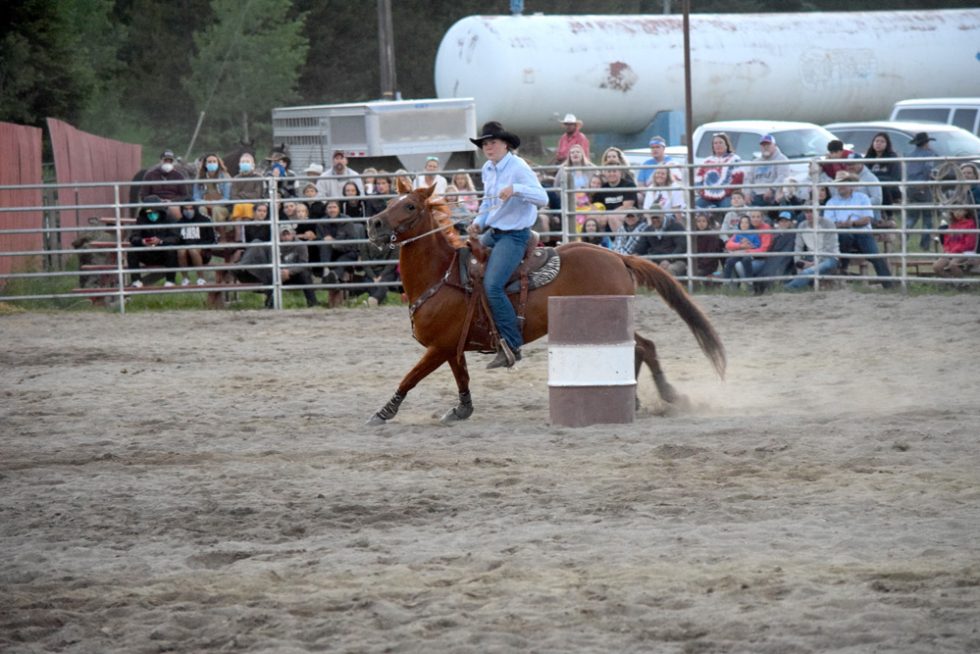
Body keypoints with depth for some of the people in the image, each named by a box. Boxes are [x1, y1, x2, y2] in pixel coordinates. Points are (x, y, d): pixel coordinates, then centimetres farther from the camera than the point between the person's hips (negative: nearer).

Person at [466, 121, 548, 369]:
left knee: (492, 285, -23)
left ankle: (512, 345, -18)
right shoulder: (487, 170, 9)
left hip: (514, 235, -9)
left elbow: (542, 198, -23)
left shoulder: (518, 168, -15)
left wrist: (516, 189, -38)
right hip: (492, 232, 9)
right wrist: (479, 222, 7)